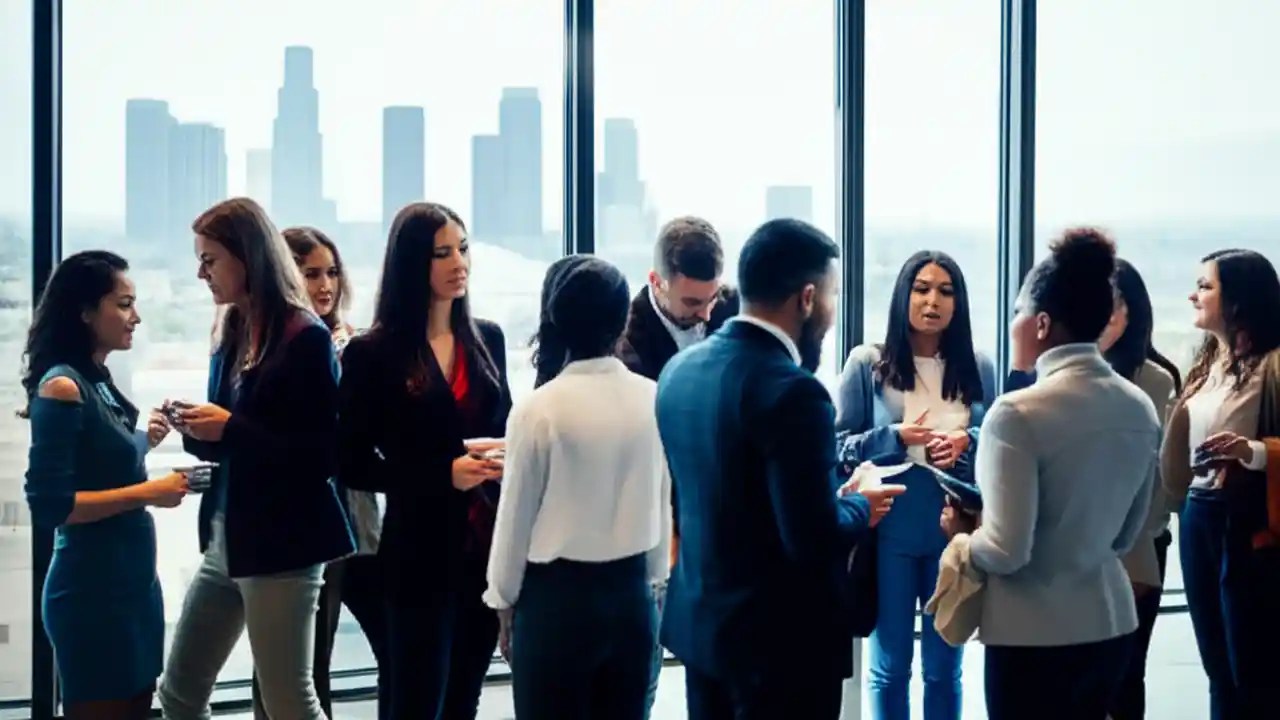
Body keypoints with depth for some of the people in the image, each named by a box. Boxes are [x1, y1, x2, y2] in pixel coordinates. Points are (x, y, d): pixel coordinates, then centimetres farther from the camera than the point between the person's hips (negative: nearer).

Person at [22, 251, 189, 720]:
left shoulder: (99, 381, 9)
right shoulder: (62, 387, -15)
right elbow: (49, 505, -20)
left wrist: (143, 440, 3)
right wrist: (147, 493, -19)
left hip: (133, 581, 8)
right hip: (92, 590, -8)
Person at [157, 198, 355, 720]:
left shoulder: (305, 337, -13)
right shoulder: (232, 334, 10)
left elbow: (322, 456, -16)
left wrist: (230, 428, -20)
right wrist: (197, 432, -3)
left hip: (281, 546, -8)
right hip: (224, 543, 8)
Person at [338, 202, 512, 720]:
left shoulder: (487, 338, 8)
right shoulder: (373, 353, -7)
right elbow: (353, 465, -9)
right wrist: (445, 475, -19)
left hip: (490, 545, 5)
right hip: (421, 555, -5)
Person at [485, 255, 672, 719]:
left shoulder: (538, 409, -13)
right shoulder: (653, 400, -3)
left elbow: (516, 517, -6)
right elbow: (664, 504, 7)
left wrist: (504, 603, 7)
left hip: (556, 596, -4)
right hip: (631, 594, 4)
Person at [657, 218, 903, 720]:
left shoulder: (681, 369, 2)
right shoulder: (792, 391, -22)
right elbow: (815, 540, -23)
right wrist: (862, 508, -3)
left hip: (698, 621, 8)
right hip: (781, 637, -8)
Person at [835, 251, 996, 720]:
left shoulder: (977, 368, 4)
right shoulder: (867, 364, -3)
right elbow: (838, 447, -3)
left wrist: (968, 442, -12)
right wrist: (896, 438, -18)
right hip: (890, 532, -2)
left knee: (944, 669, 12)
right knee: (890, 668, 8)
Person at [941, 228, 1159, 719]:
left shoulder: (1017, 414, -18)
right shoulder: (1141, 409, 3)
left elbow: (1006, 551, -19)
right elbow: (1126, 536, 13)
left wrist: (961, 533, 0)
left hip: (1035, 634, -6)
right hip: (1111, 623, 7)